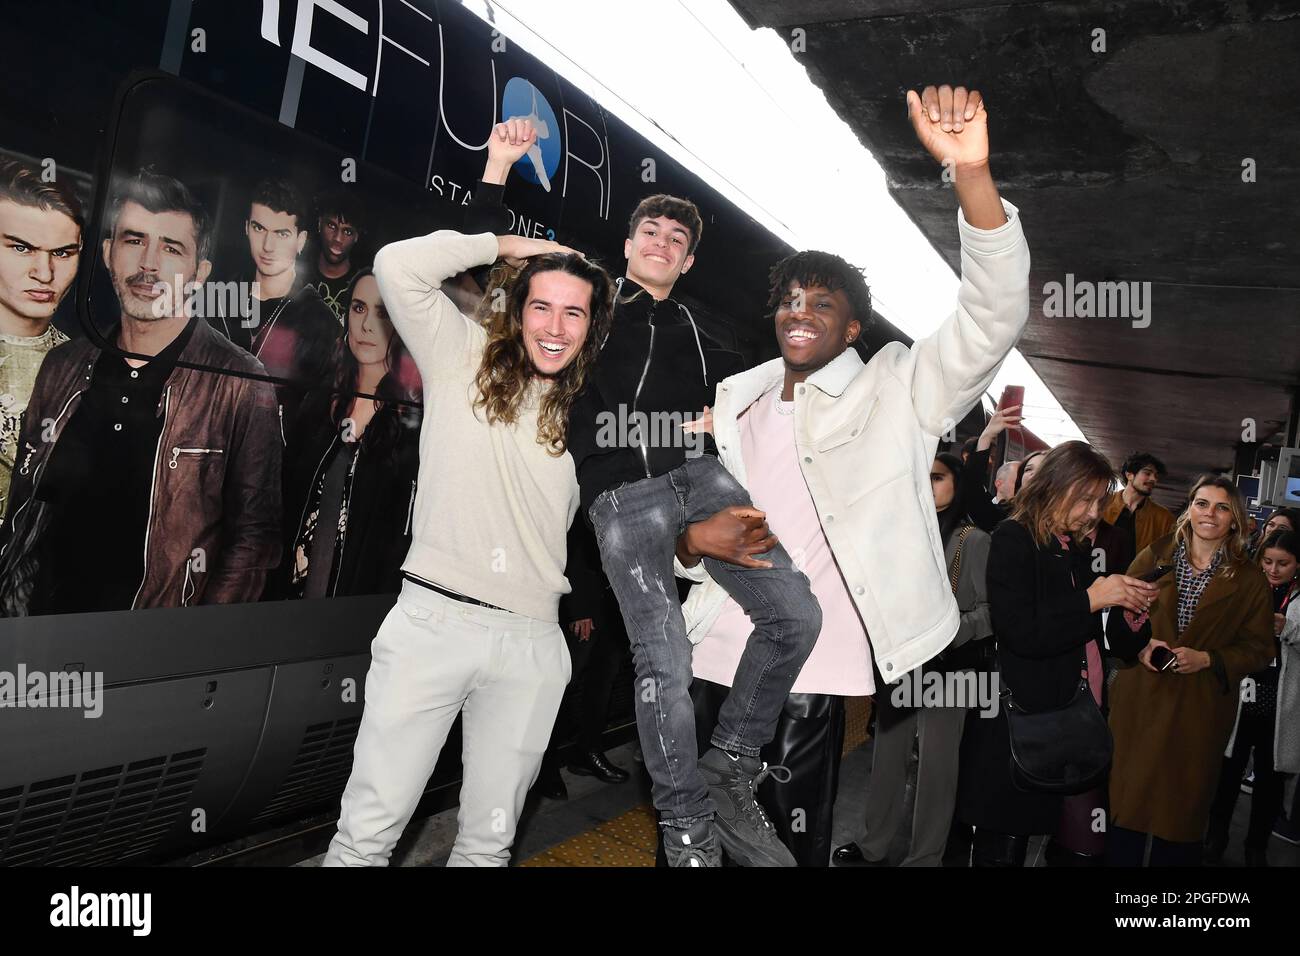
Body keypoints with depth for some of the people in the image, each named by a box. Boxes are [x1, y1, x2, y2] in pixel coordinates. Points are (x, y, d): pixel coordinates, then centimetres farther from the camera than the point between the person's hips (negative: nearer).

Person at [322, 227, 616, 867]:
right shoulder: (464, 359, 5)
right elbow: (398, 266, -6)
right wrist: (509, 245, 2)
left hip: (531, 643, 3)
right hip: (432, 620, -2)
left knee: (488, 841, 12)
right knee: (367, 832, 0)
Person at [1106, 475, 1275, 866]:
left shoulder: (1250, 580, 2)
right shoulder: (1154, 557, 4)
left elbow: (1259, 649, 2)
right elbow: (1119, 617, 6)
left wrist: (1208, 659, -13)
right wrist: (1141, 644, -13)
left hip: (1200, 710, -1)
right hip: (1140, 700, 1)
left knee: (1182, 805, 7)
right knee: (1127, 798, 5)